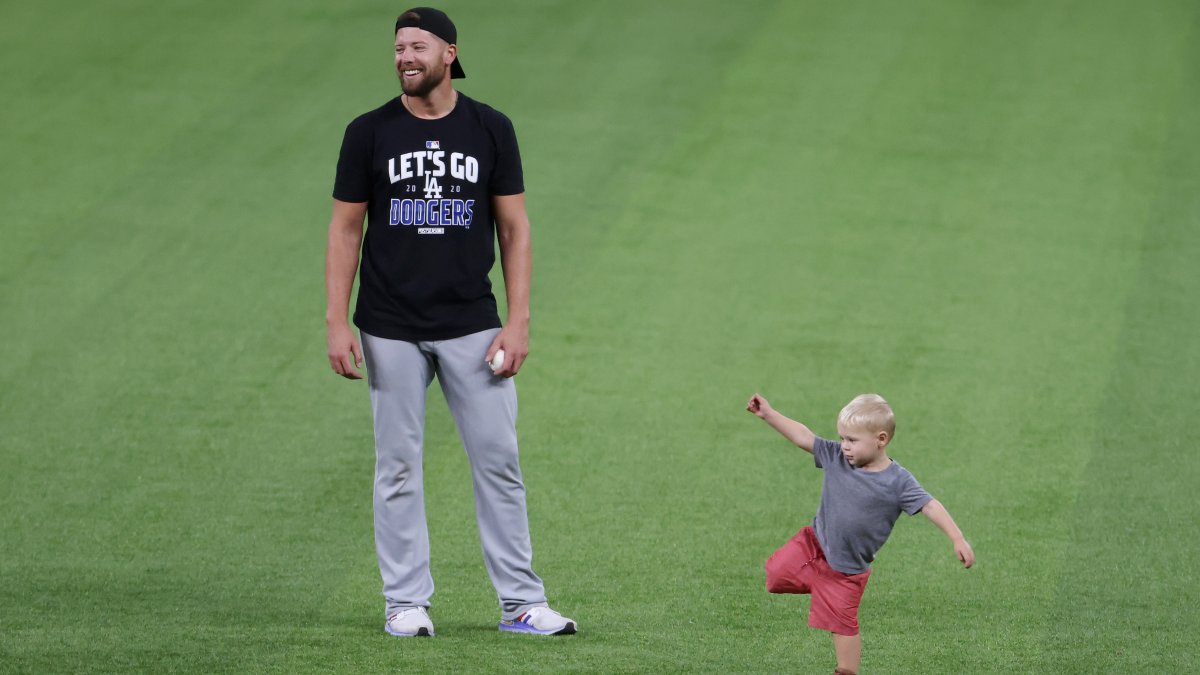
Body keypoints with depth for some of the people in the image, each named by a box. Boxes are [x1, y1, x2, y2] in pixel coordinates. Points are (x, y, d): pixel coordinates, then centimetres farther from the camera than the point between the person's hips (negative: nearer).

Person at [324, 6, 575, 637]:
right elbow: (345, 230, 3)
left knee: (498, 460, 0)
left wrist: (518, 321, -2)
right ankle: (406, 602, 10)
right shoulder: (369, 132, 1)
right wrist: (337, 323, -5)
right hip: (390, 332, 0)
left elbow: (513, 228, 5)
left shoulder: (490, 129, 3)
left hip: (472, 326, 0)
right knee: (398, 466, 3)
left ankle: (520, 602, 4)